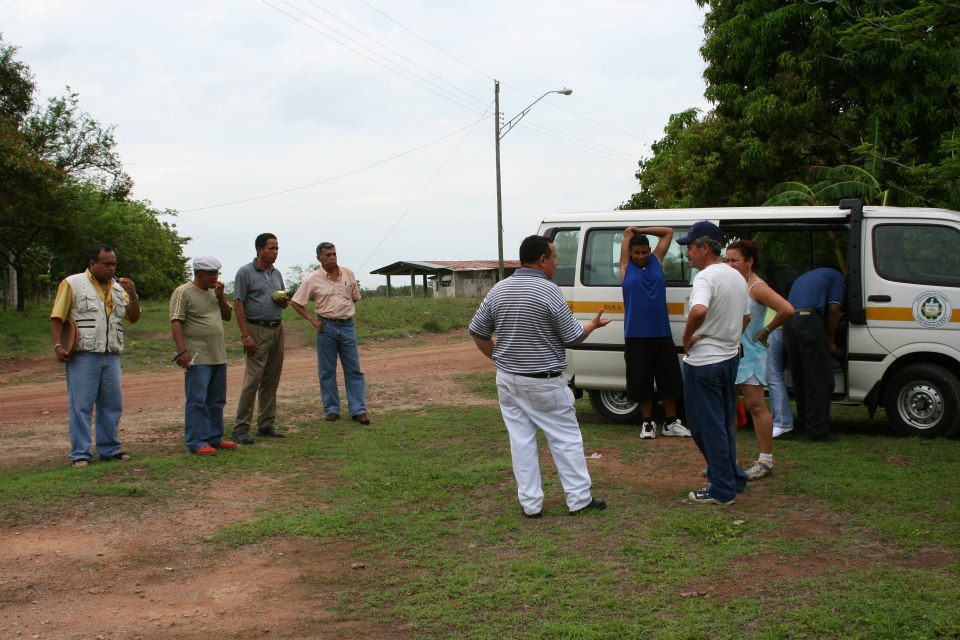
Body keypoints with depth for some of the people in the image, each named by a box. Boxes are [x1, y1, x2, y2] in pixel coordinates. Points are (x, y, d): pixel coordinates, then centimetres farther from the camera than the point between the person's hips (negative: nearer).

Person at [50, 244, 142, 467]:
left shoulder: (118, 287, 14)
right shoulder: (72, 284, -1)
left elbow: (134, 317, 10)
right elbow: (57, 318, -3)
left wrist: (132, 295, -6)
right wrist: (58, 345, -14)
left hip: (111, 356, 5)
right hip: (82, 356, -5)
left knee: (112, 404, 9)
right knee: (81, 405, -3)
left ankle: (109, 449, 20)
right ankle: (80, 454, 1)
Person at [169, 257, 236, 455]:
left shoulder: (213, 292, 16)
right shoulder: (183, 292, -7)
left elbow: (227, 316, 18)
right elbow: (176, 323, -13)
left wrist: (220, 297, 1)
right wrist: (182, 351, -21)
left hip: (218, 356, 8)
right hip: (197, 357, -8)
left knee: (216, 400, 11)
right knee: (197, 400, -7)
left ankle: (214, 437, 20)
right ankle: (196, 442, -5)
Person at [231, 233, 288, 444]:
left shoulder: (276, 274, 15)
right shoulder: (245, 272, -5)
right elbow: (238, 304, -10)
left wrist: (284, 301, -1)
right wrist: (246, 336, -17)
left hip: (277, 329, 7)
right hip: (257, 330, -7)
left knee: (271, 380, 8)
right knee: (253, 379, -10)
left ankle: (267, 424, 16)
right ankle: (241, 428, -7)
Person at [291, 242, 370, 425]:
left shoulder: (348, 274, 4)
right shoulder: (313, 280, -4)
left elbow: (355, 296, 21)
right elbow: (295, 303, 2)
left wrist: (354, 297, 1)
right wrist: (311, 320, -4)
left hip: (347, 326, 2)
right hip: (326, 327, -2)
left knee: (354, 370, 0)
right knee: (327, 371, 4)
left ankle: (358, 410, 2)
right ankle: (331, 409, 14)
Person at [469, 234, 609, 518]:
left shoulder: (499, 290, 3)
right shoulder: (549, 291, -15)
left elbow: (477, 331, 7)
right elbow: (573, 338, -9)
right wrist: (593, 324, 10)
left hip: (508, 380, 5)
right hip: (543, 383, -5)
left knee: (521, 441, 9)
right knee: (566, 439, 7)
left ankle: (530, 503, 12)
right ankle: (579, 499, 12)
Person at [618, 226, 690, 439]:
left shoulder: (656, 261, 11)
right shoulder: (626, 266, 6)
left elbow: (668, 232, 15)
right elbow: (628, 235, 6)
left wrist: (639, 230, 13)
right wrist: (632, 232, 26)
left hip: (662, 335, 2)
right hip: (636, 337, -2)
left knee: (670, 381, 6)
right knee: (642, 383, 2)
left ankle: (671, 423, 18)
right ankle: (648, 423, 16)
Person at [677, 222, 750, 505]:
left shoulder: (706, 277, -19)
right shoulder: (737, 277, 11)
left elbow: (699, 311, -39)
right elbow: (746, 317, 23)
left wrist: (687, 337, -23)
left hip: (703, 362, -9)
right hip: (729, 357, 9)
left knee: (708, 426, 0)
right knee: (724, 423, 20)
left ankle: (722, 490, 5)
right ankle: (732, 479, 28)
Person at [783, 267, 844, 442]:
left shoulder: (803, 278, 36)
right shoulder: (835, 276, 16)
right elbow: (833, 308, 2)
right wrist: (831, 341, 11)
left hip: (789, 322, 7)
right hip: (810, 321, -7)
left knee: (800, 380, 14)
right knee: (820, 380, -2)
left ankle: (805, 427, 19)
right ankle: (818, 431, -4)